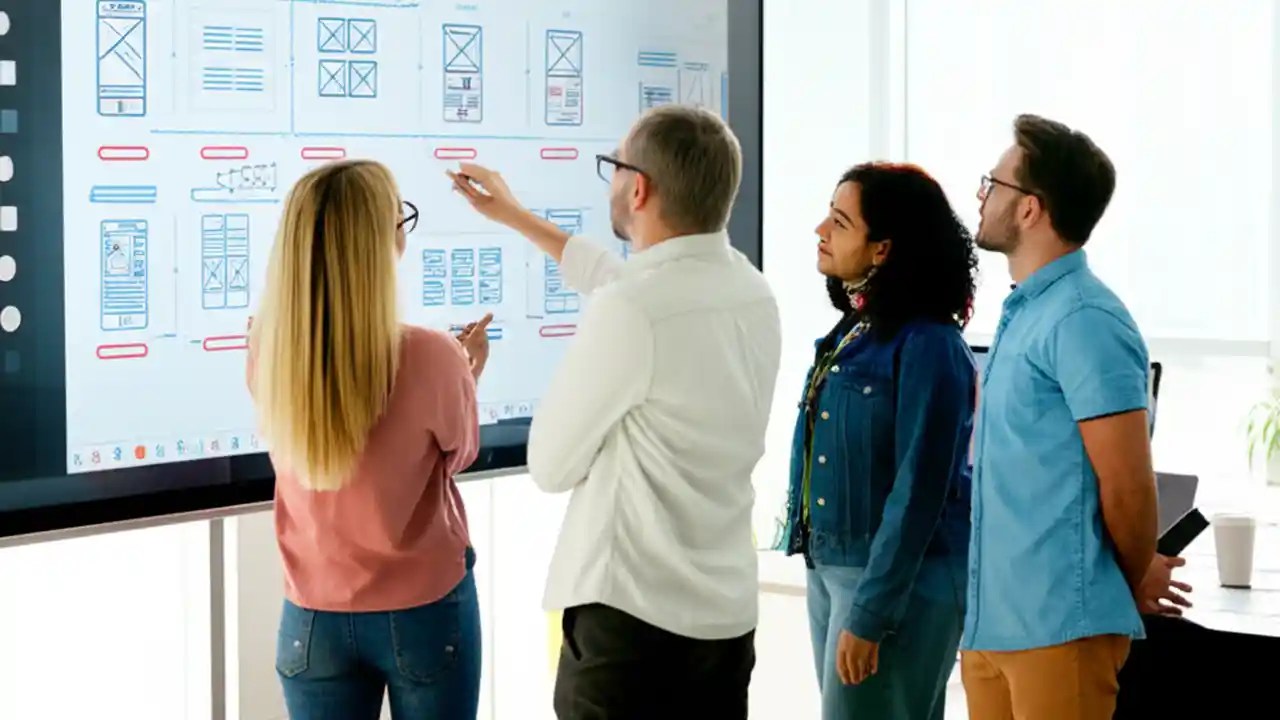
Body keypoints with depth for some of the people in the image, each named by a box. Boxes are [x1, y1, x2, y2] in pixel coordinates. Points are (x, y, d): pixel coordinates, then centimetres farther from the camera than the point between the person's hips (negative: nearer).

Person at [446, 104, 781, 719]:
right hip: (729, 612, 7)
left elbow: (550, 465, -9)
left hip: (632, 615, -7)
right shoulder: (753, 292, 5)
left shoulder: (628, 314, -20)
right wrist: (515, 217, 37)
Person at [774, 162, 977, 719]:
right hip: (828, 568, 9)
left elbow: (918, 491, -19)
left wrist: (870, 615, -20)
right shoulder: (853, 329, 7)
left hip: (900, 578, -8)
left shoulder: (926, 345, -17)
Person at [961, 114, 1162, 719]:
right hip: (990, 619, 9)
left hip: (1058, 625, -9)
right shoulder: (1023, 313, 14)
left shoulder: (1084, 321, -16)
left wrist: (1136, 585, -2)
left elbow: (1127, 483, -16)